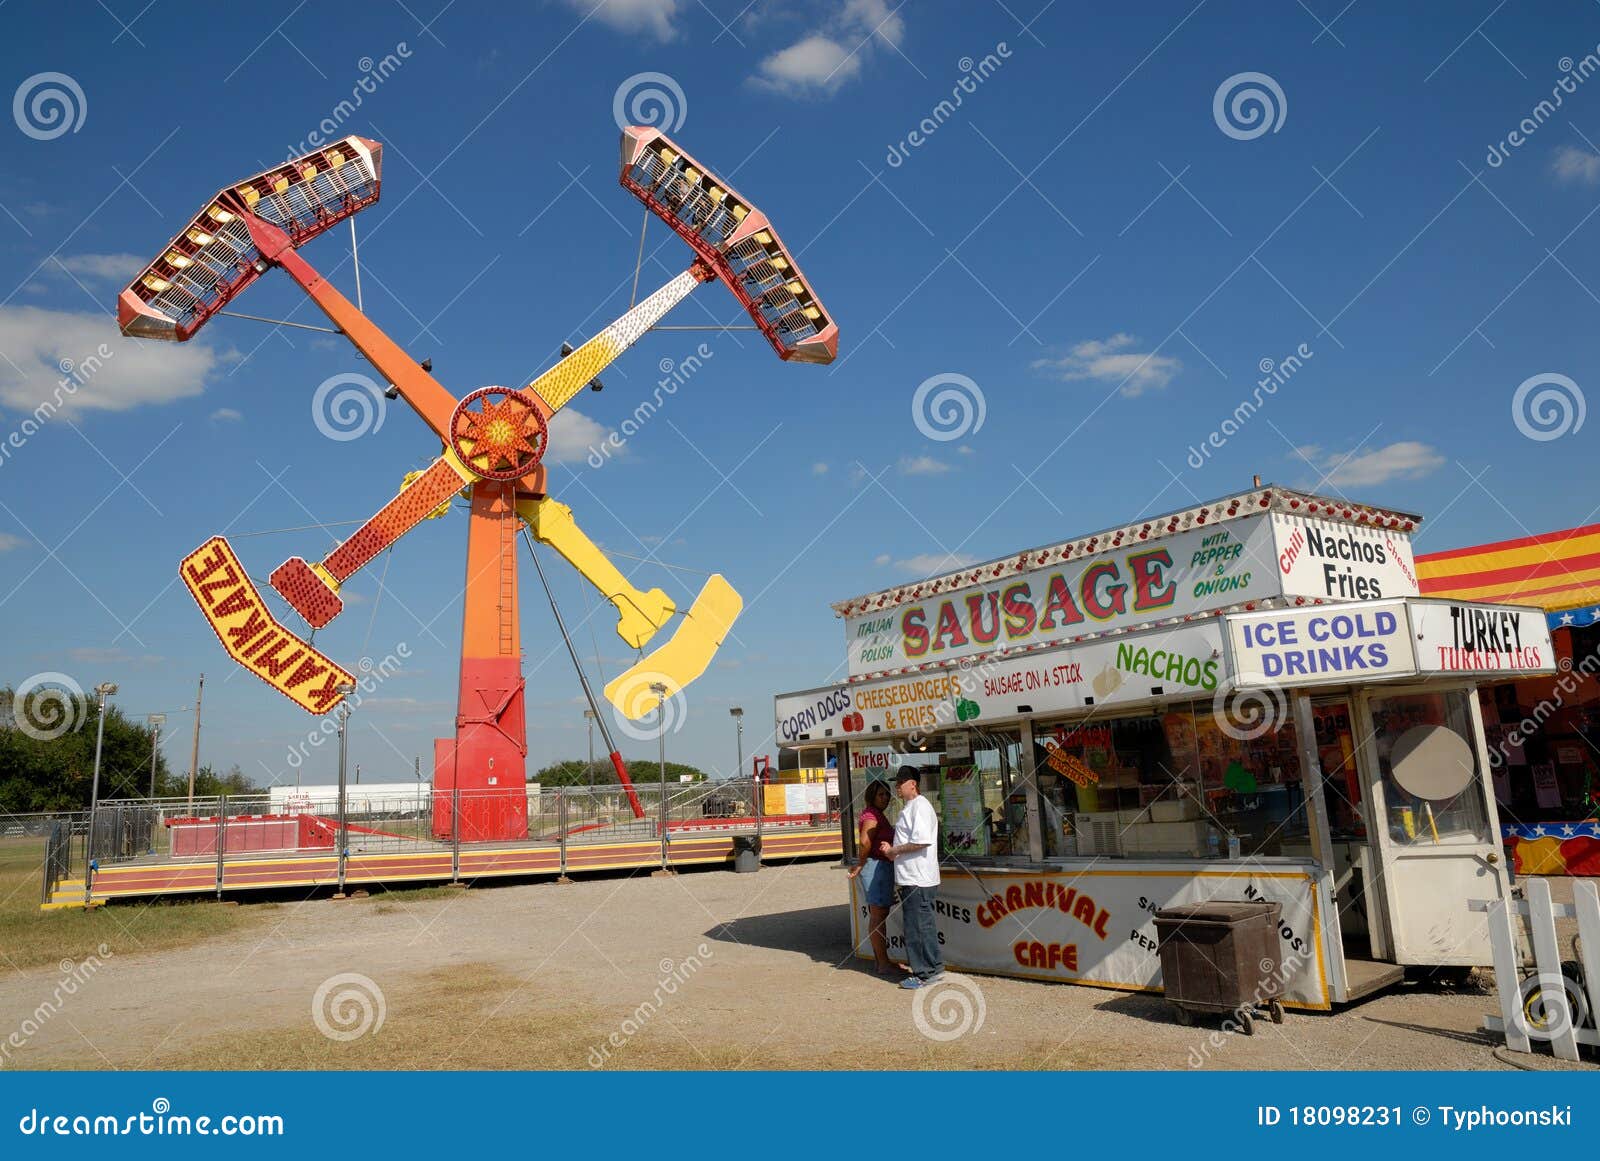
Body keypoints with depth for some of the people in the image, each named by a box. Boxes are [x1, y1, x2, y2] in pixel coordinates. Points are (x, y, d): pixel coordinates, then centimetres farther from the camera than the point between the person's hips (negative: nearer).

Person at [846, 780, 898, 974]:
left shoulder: (878, 814, 18)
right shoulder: (872, 815, -15)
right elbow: (865, 841, -26)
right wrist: (862, 863, -14)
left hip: (881, 867, 11)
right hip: (876, 866, -11)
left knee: (877, 915, 15)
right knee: (878, 916, -6)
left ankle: (879, 958, 24)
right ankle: (883, 963, -2)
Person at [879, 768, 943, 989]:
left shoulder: (920, 806, -15)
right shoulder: (909, 807, 17)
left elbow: (921, 841, -25)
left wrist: (894, 851, -14)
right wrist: (892, 850, 9)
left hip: (918, 879, -10)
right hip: (910, 878, 10)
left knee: (918, 926, -3)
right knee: (923, 925, 15)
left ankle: (924, 972, 4)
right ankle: (933, 968, 23)